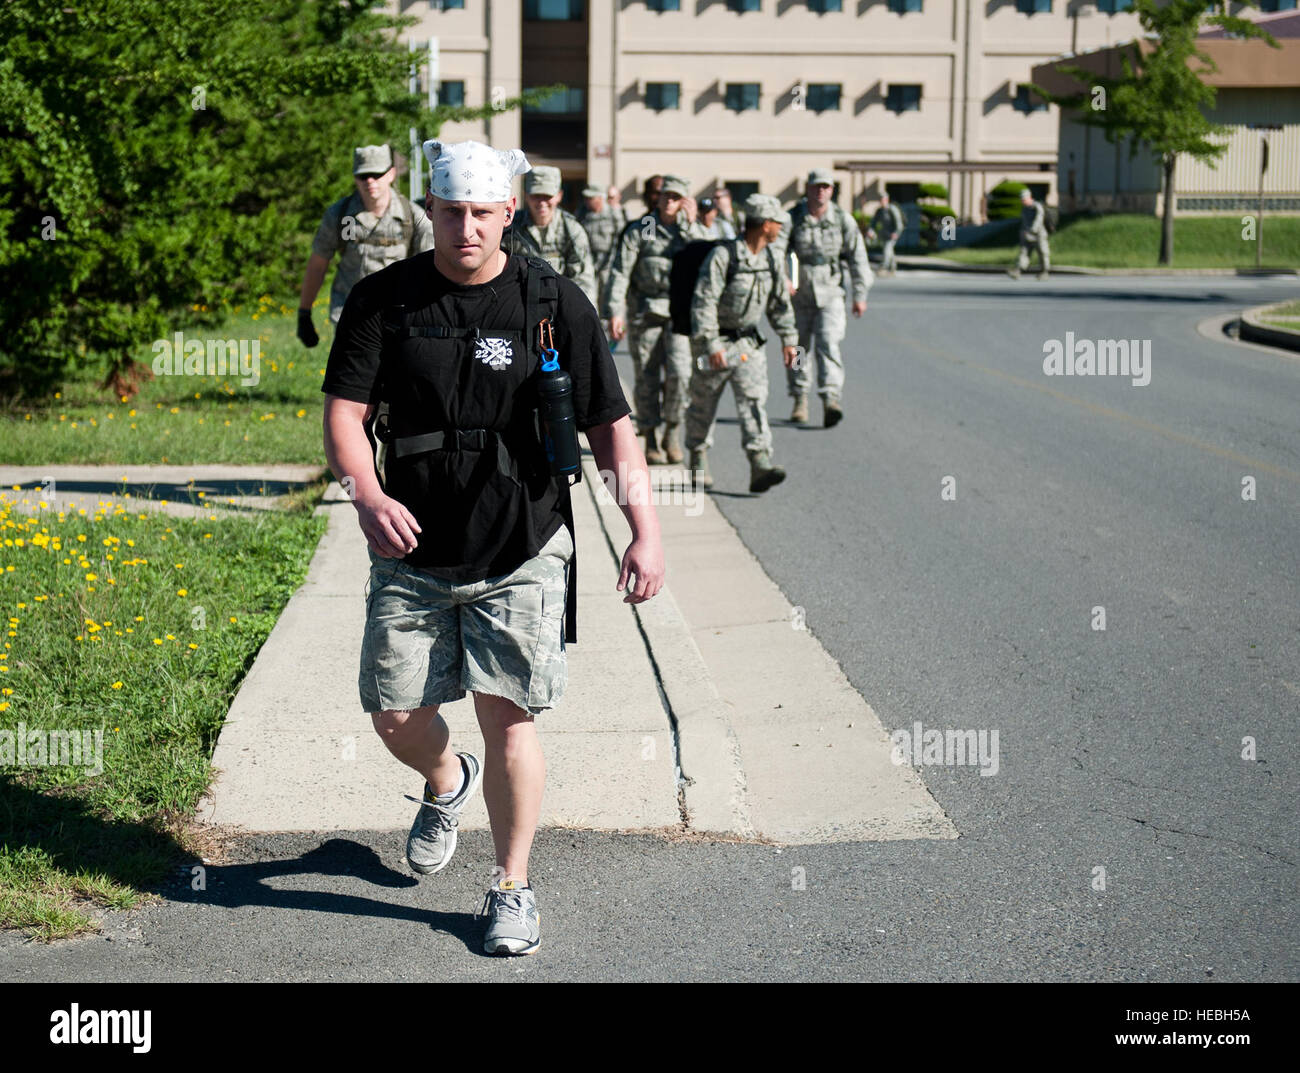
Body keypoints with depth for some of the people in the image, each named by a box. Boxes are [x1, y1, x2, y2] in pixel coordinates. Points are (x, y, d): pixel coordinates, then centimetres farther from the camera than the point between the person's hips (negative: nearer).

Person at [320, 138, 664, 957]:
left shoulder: (555, 302, -3)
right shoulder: (384, 300, 0)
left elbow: (609, 424, 0)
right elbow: (344, 411, -3)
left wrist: (645, 529, -8)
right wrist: (367, 493, -22)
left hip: (521, 552, -2)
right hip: (413, 551, 2)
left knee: (507, 714, -5)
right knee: (395, 714, 4)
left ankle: (513, 889, 12)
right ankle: (449, 783, 40)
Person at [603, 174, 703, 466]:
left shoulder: (691, 229, 9)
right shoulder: (638, 230, 1)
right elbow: (619, 272, -5)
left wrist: (690, 226, -12)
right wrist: (614, 311, -13)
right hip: (645, 312, -1)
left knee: (679, 372, -14)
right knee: (647, 379, 1)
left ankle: (673, 431, 4)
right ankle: (650, 442, 11)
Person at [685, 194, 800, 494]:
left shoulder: (771, 260, 4)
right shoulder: (722, 256, -19)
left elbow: (780, 303, 17)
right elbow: (703, 301, -23)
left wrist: (788, 339, 11)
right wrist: (711, 344, -28)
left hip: (748, 342, 5)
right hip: (715, 342, -5)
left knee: (754, 400, -9)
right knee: (703, 404, 7)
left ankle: (760, 468, -19)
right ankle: (698, 463, 26)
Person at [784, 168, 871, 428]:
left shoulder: (843, 220, -2)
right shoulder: (792, 219, -6)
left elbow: (857, 256, 5)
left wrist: (860, 294, 5)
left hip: (830, 293, -1)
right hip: (798, 293, 1)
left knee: (827, 344, -16)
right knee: (799, 348, 9)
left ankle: (831, 399, -26)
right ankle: (800, 401, 26)